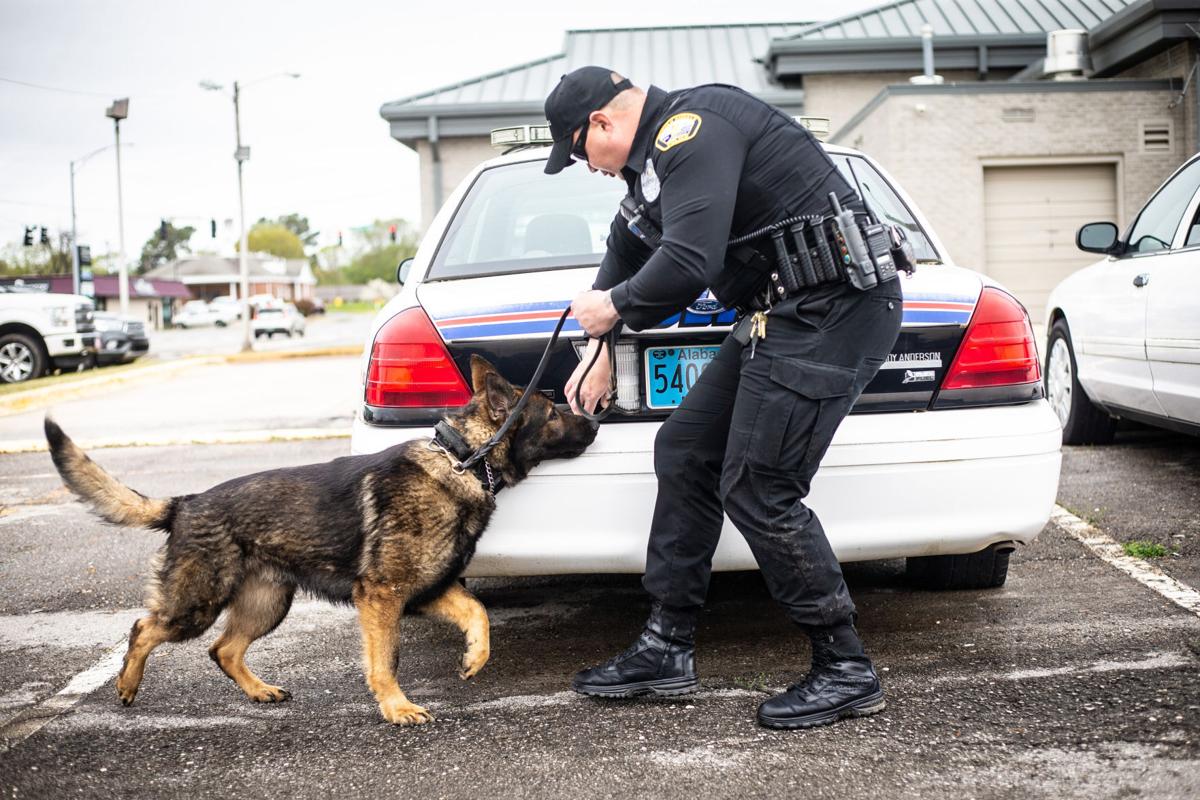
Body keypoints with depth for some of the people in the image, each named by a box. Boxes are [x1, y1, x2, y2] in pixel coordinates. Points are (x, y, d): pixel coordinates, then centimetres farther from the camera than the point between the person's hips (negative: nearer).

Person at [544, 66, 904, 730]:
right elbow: (627, 250, 36)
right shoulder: (655, 157, 20)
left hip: (829, 311, -11)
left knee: (758, 490, -12)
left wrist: (612, 307, -7)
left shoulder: (691, 128, -14)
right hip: (782, 316, 11)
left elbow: (688, 263, -26)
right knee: (684, 452, 10)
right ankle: (667, 650, 17)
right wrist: (601, 350, 41)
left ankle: (846, 672, 0)